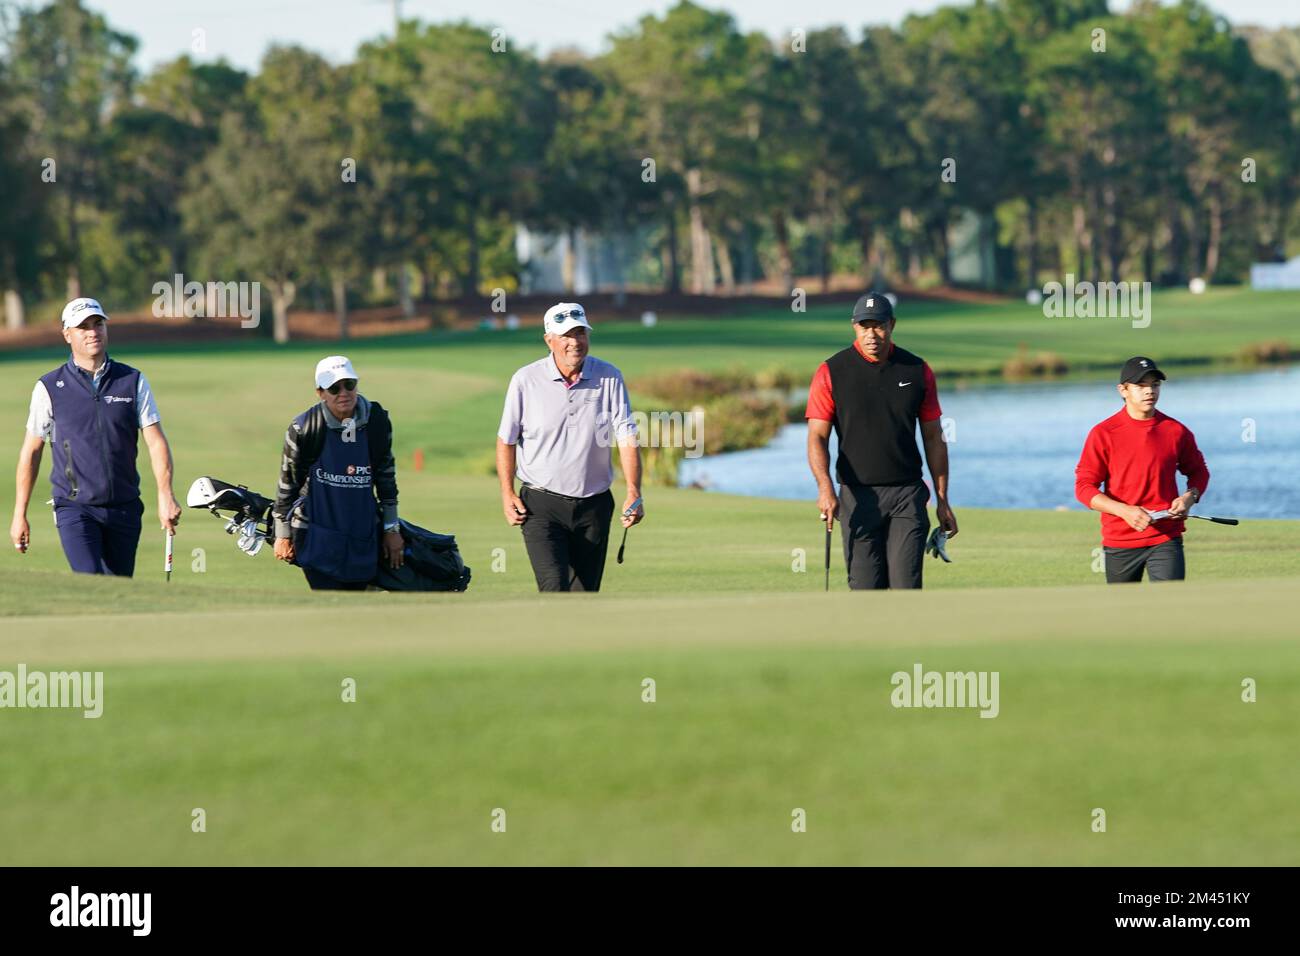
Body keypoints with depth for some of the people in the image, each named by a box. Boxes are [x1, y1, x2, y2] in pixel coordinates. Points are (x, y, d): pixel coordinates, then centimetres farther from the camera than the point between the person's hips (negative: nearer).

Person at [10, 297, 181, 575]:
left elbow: (156, 440, -2)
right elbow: (31, 450, 5)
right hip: (76, 508, -3)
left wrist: (165, 494, -17)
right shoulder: (50, 387, 0)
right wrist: (19, 514, 3)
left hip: (125, 508, 3)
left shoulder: (133, 381, 5)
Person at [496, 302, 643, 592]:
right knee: (554, 586, -19)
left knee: (585, 591, 9)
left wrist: (634, 493, -20)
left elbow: (627, 436, -7)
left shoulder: (610, 378, -1)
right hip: (542, 505, -3)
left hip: (594, 506, 3)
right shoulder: (526, 380, -5)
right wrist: (507, 494, -3)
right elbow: (506, 440, 4)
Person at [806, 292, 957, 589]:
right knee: (865, 587, 0)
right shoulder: (831, 373, -1)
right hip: (857, 496, -1)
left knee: (906, 583, -10)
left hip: (907, 496, 1)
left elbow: (933, 438, 12)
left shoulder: (917, 371, 6)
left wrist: (942, 499, 9)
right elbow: (817, 436, -6)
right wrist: (825, 487, -23)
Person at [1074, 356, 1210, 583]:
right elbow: (1084, 487, -5)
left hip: (1166, 540, 0)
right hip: (1120, 543, 0)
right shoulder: (1103, 433, -4)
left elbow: (1198, 471, 18)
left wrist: (1190, 496, -5)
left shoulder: (1176, 431, 3)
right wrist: (1124, 511, -19)